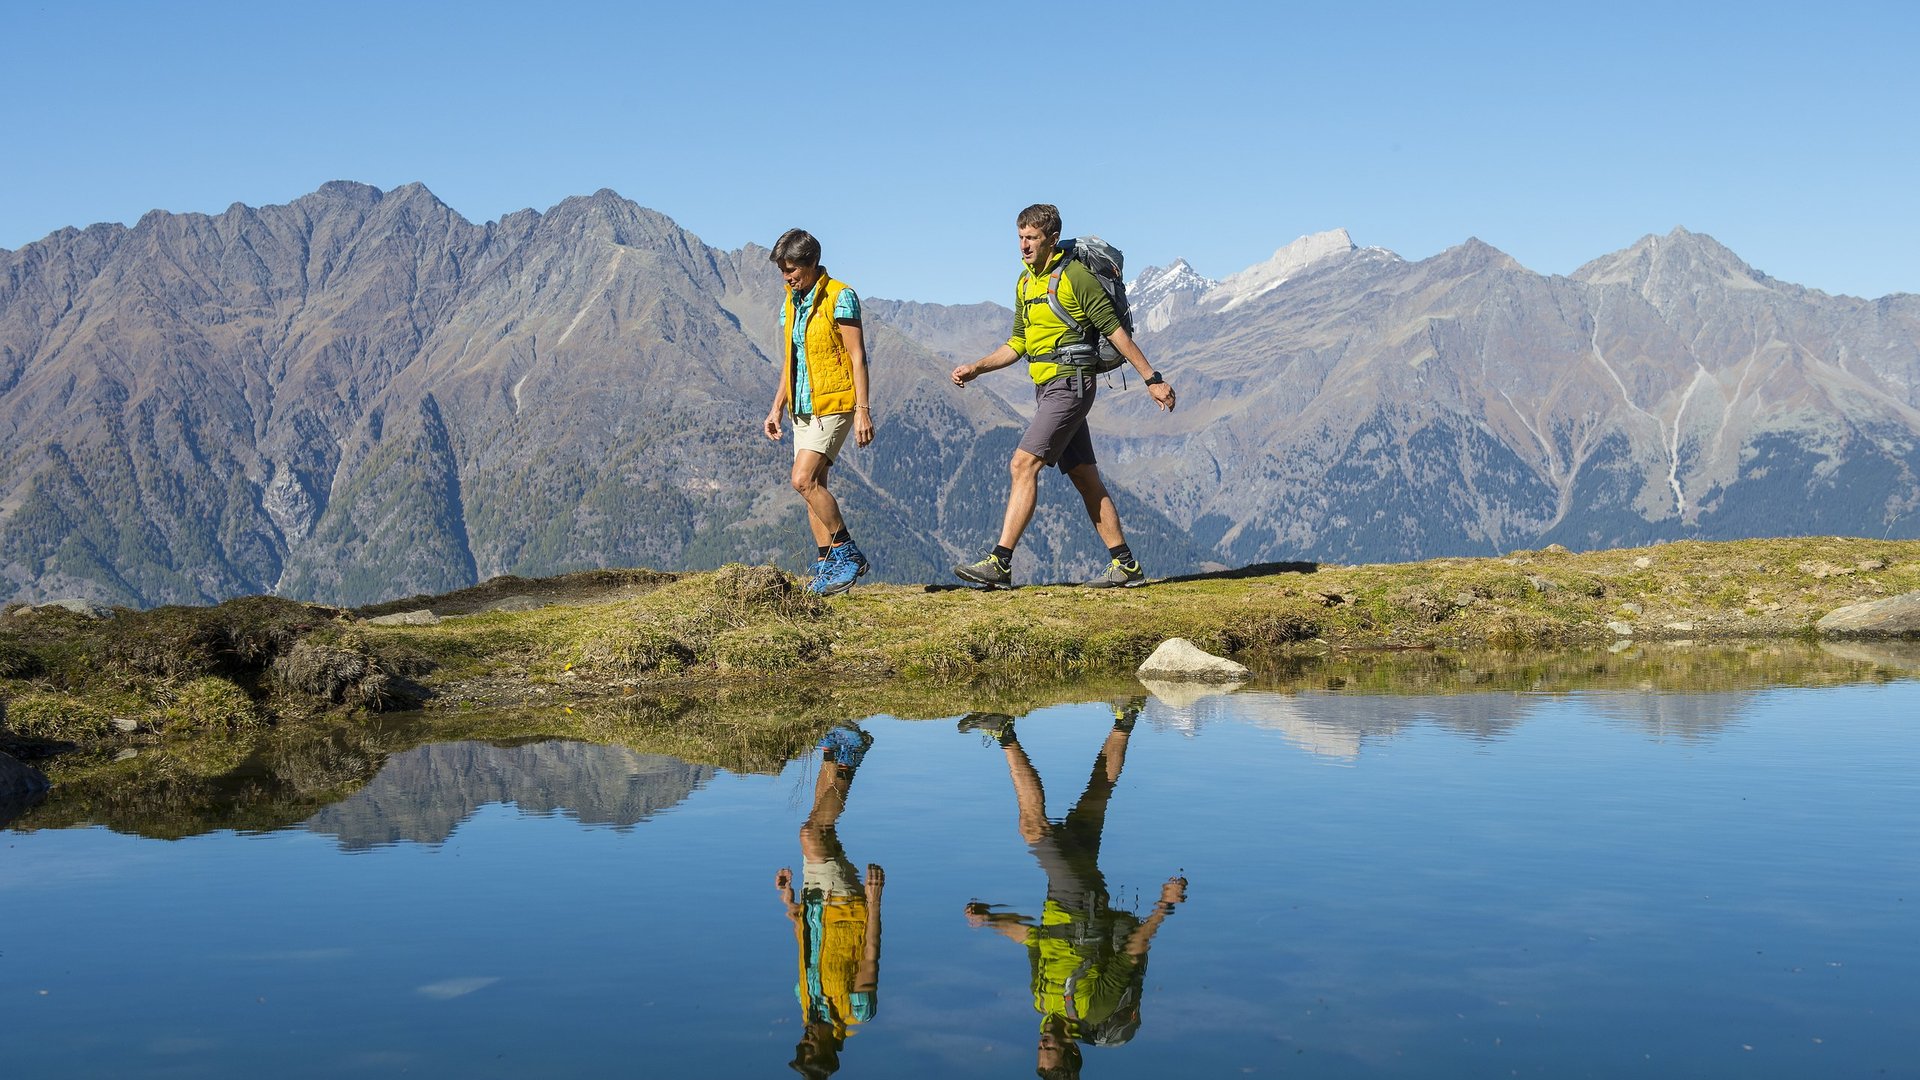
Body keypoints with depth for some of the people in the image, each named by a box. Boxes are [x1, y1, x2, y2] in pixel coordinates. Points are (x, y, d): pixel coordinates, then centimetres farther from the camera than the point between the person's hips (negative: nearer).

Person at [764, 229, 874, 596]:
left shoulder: (839, 297, -10)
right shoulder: (790, 303, 13)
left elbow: (858, 357, -12)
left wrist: (863, 410, -17)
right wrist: (777, 407, 15)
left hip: (833, 404, -8)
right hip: (803, 406, 8)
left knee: (804, 480, -17)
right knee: (813, 485, 5)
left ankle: (848, 554, -8)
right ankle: (828, 565, 10)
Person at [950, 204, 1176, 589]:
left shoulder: (1075, 275, -10)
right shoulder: (1025, 282, 16)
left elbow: (1115, 330, -9)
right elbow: (1018, 344, 21)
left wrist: (1152, 379, -9)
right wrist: (976, 368, 8)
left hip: (1070, 384, -9)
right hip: (1047, 388, 9)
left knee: (1024, 464, -16)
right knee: (1085, 478, 8)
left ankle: (999, 563, -18)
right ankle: (1126, 565, 13)